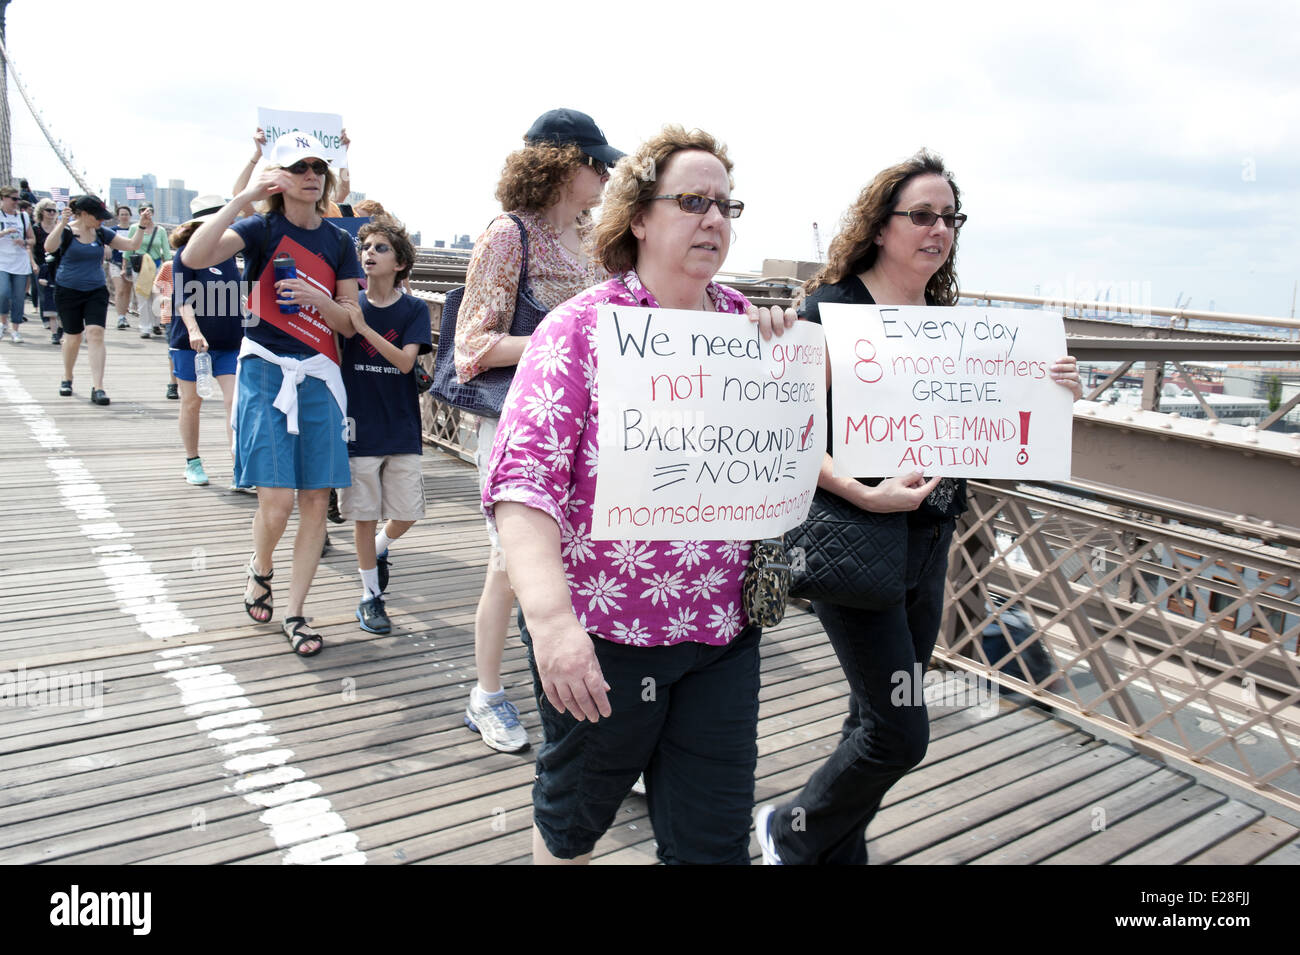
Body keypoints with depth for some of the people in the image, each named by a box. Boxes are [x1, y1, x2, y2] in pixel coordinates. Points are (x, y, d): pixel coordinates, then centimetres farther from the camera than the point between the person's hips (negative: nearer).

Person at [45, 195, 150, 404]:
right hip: (68, 292, -2)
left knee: (95, 333, -14)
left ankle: (97, 387, -18)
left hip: (96, 292, 2)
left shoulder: (102, 233, 5)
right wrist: (62, 224, -37)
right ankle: (67, 379, 33)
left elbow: (132, 245, 10)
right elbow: (49, 247, -26)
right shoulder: (67, 231, -7)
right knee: (73, 336, 8)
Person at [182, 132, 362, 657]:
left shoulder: (339, 242, 10)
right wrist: (245, 197, -18)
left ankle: (294, 615, 12)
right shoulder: (262, 229, 0)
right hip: (267, 371, -3)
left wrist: (315, 297, -12)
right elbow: (194, 256, -18)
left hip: (319, 376, 4)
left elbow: (351, 322, 7)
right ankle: (260, 569, 24)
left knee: (316, 500, 0)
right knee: (277, 500, -10)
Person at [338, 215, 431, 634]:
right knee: (365, 516, 5)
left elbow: (405, 361, -17)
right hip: (359, 427, 0)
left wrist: (363, 327, -25)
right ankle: (370, 596, 20)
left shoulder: (414, 309, -2)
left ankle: (381, 549, 39)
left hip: (401, 429, 0)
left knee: (407, 513, 5)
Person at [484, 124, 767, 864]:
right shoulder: (581, 329, -11)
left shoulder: (744, 322, 4)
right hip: (604, 634, -3)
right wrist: (551, 615, -32)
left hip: (724, 634, 4)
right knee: (575, 812, 21)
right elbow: (523, 480, -21)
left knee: (715, 837, 12)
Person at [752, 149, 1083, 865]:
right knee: (900, 732, -4)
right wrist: (864, 494, -30)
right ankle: (793, 835, 22)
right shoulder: (833, 308, -11)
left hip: (929, 542, 7)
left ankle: (840, 852, 36)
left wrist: (1045, 391, -1)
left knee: (878, 720, 16)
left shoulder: (946, 318, 10)